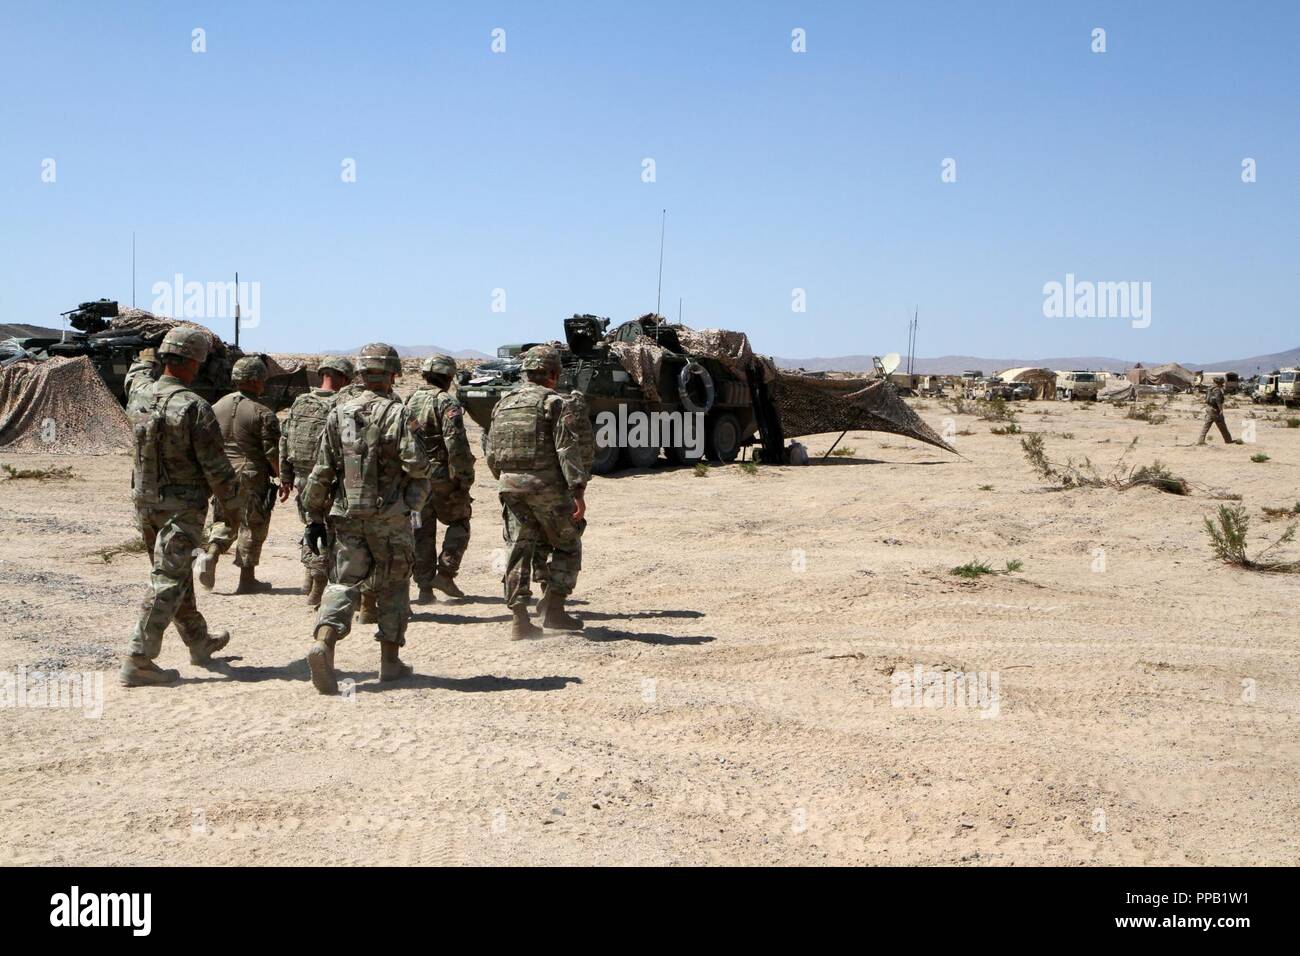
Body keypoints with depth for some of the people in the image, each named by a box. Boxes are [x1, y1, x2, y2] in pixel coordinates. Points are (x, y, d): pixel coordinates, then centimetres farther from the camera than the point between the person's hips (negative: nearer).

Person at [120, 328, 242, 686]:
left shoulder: (139, 394, -1)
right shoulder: (194, 408, -19)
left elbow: (140, 371, 25)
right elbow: (216, 467, -15)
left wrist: (151, 357, 43)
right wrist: (233, 506, -3)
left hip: (144, 502, 7)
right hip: (182, 507, -7)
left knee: (177, 573, 20)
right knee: (168, 580, -5)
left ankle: (199, 642, 35)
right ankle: (138, 660, -10)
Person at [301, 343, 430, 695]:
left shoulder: (338, 413, 4)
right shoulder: (397, 414, -7)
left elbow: (321, 471, 4)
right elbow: (416, 465, -15)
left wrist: (314, 517, 10)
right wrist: (419, 495, 6)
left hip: (346, 517, 3)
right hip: (390, 517, -3)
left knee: (342, 583, 3)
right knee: (392, 586, 11)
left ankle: (322, 643, -21)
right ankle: (390, 662, 16)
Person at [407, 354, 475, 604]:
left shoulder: (409, 402, 11)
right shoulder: (447, 403, -10)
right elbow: (456, 443, -20)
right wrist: (465, 478, -17)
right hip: (441, 475, -5)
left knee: (421, 532, 9)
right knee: (458, 523, 13)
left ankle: (425, 587, 6)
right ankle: (446, 573, 0)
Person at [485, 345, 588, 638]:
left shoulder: (504, 405, 13)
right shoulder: (556, 404, -5)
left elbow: (491, 455, 16)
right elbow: (568, 450, -14)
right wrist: (578, 492, -15)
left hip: (510, 485, 5)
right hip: (546, 485, -5)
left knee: (518, 549, 7)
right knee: (567, 547, 11)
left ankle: (519, 619, 3)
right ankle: (554, 610, 5)